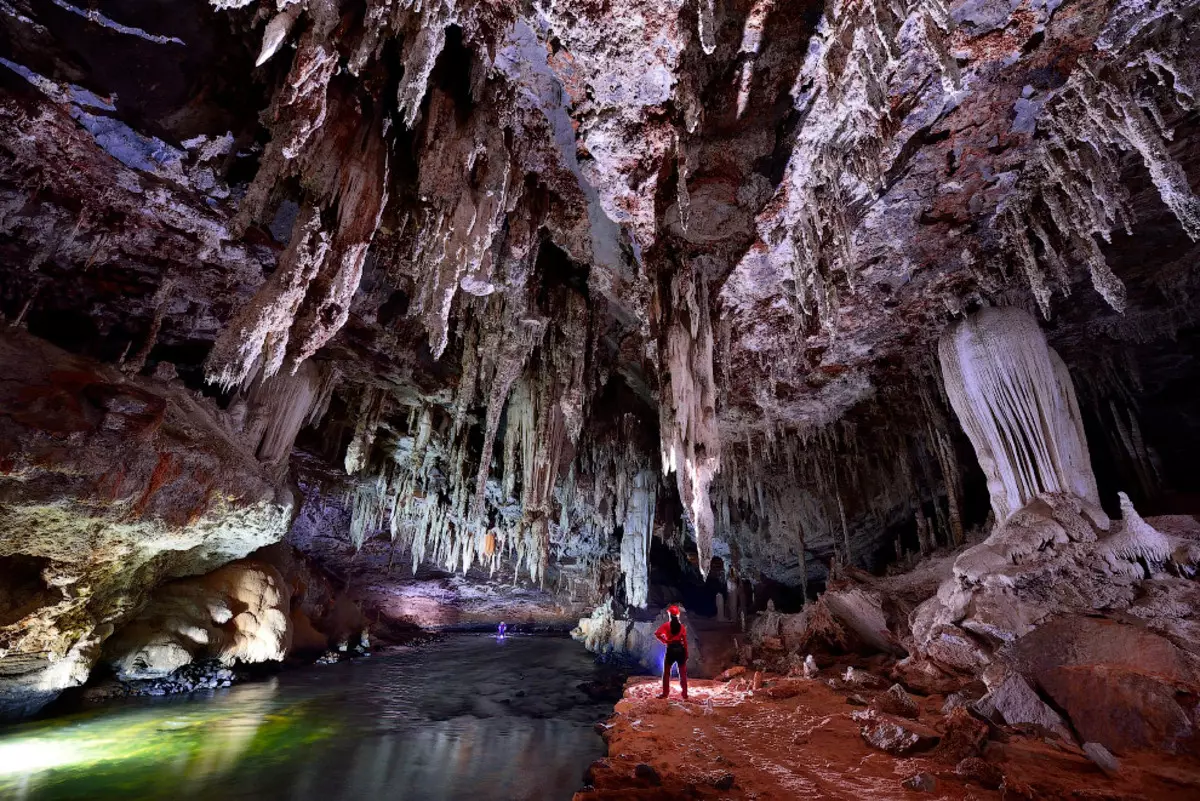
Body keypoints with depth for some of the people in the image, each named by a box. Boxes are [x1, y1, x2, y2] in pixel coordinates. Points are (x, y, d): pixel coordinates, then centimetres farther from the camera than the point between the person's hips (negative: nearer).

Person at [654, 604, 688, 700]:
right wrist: (686, 654, 4)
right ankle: (685, 695, 9)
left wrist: (664, 641, -6)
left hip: (670, 650, -1)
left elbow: (657, 634, -19)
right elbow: (685, 641, -2)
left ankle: (665, 693, 11)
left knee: (666, 672, 11)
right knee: (683, 673, 10)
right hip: (680, 649, 1)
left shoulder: (666, 625, -5)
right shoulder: (682, 626, -1)